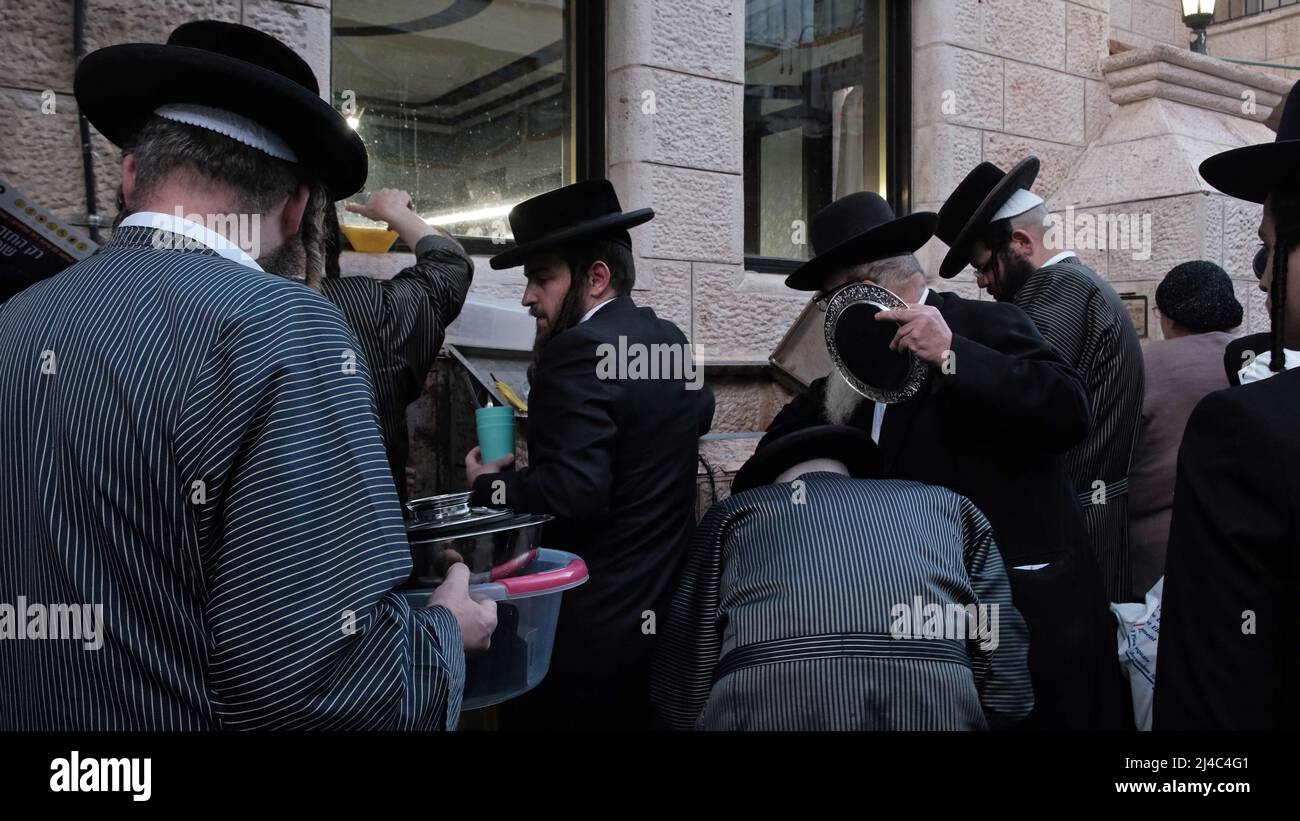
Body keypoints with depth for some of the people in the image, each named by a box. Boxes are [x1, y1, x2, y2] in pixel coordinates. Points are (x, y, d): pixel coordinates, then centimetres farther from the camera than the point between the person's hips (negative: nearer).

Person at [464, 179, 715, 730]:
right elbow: (700, 413, 28)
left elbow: (575, 491, -27)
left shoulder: (580, 350, -19)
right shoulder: (672, 339, 8)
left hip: (591, 622, -8)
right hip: (668, 603, 9)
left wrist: (489, 486, -12)